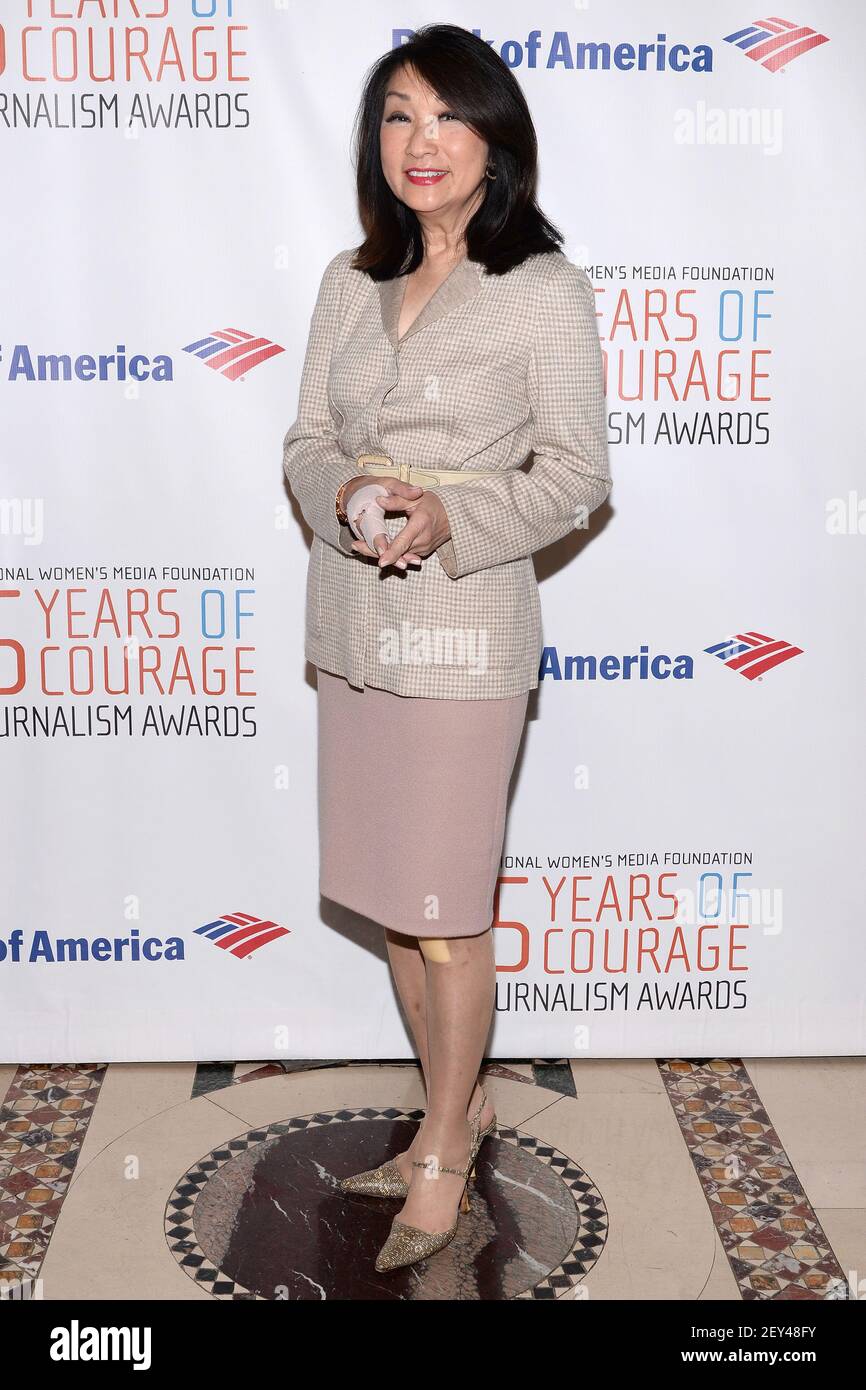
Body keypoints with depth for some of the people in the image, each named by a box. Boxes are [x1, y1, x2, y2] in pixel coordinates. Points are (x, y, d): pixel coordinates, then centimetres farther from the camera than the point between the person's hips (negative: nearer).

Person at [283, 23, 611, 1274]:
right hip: (351, 625, 6)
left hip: (463, 631, -6)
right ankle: (460, 1107, 35)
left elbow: (576, 474, -6)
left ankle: (443, 1160, 23)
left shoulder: (546, 290, -6)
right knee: (389, 896, 15)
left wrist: (451, 521, -22)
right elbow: (308, 439, 10)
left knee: (445, 906, 2)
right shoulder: (351, 280, 10)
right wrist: (344, 498, -13)